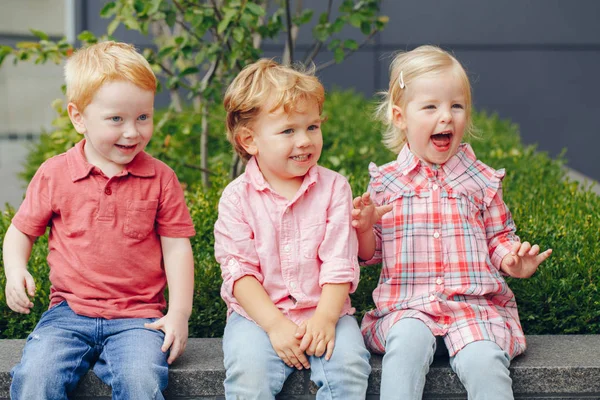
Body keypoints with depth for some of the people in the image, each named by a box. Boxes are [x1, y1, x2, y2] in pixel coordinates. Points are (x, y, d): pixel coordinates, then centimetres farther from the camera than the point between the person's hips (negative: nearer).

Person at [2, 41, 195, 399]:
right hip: (69, 312, 1)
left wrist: (179, 313, -4)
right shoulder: (54, 175, 5)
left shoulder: (160, 178, 5)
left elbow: (176, 247, 6)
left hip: (139, 316, 0)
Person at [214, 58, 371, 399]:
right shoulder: (237, 197, -1)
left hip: (324, 310, 1)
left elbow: (339, 262, -2)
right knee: (248, 371, -29)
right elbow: (239, 270, -6)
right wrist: (275, 324, -17)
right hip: (258, 313, -1)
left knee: (348, 364, -26)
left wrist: (325, 317, -16)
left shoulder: (334, 188, 3)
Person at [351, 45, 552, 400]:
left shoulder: (481, 181, 8)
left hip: (474, 303, 0)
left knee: (483, 359, -27)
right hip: (406, 305, 0)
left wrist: (512, 258, -10)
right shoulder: (385, 182, 7)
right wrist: (365, 227, -9)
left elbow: (499, 237, 13)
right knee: (409, 341, -32)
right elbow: (371, 253, 13)